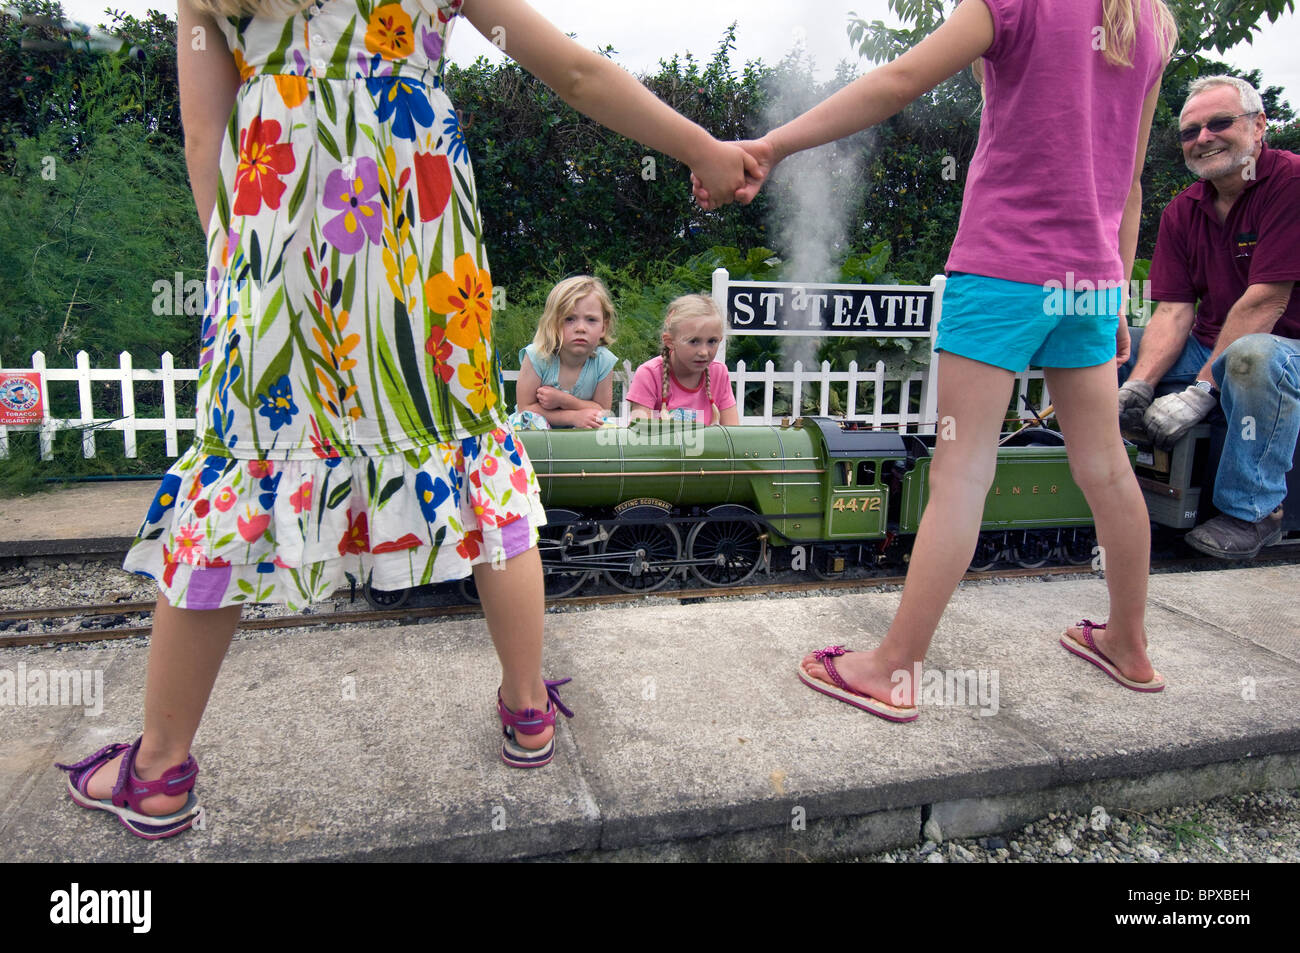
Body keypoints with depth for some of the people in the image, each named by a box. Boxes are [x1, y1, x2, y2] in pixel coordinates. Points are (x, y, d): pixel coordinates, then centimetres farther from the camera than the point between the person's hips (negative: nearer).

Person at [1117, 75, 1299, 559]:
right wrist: (1137, 386, -20)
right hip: (1212, 349, 6)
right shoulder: (1182, 211, 6)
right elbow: (1173, 311, -3)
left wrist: (1201, 391, -23)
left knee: (1254, 354, -39)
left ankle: (1252, 512, -22)